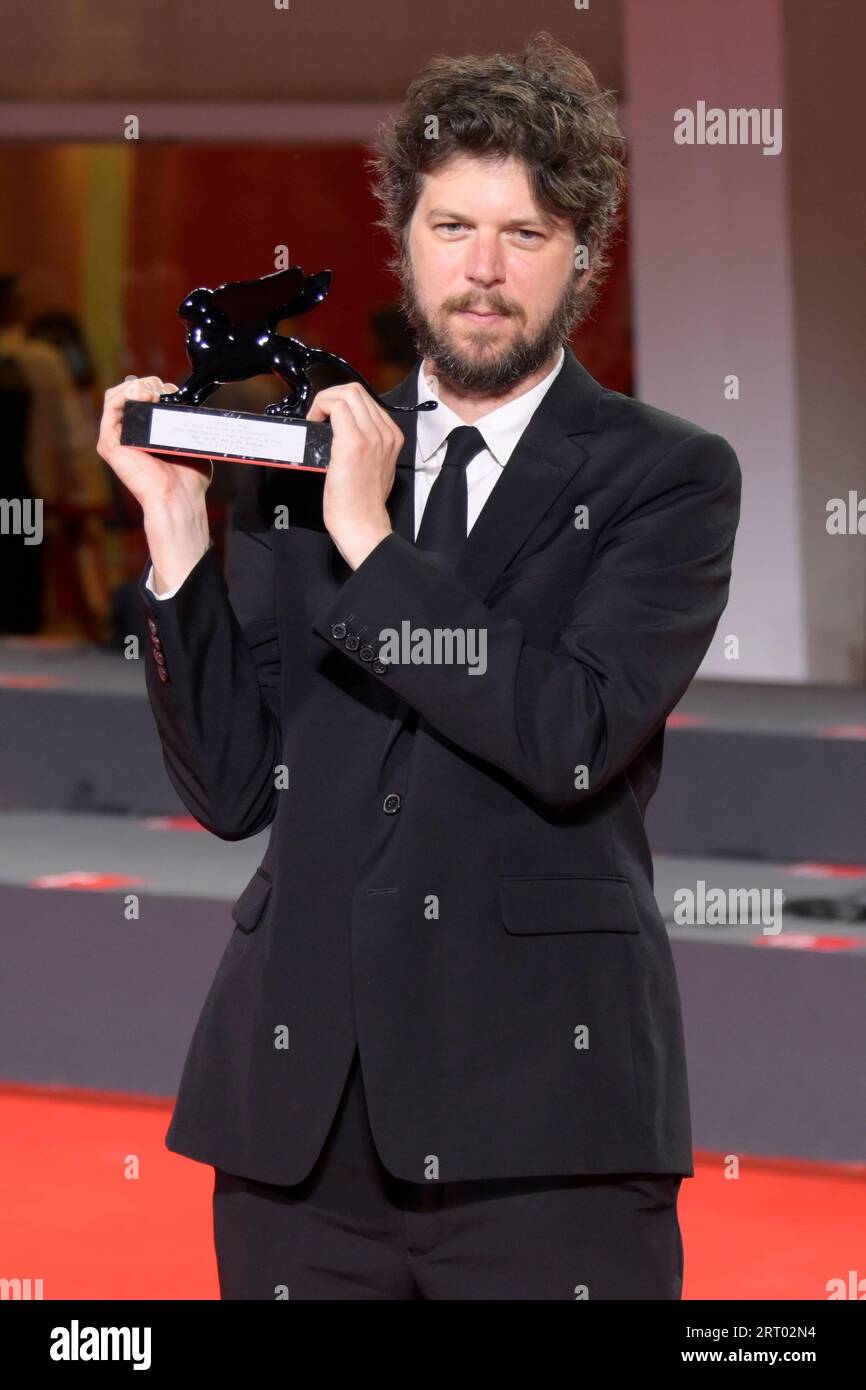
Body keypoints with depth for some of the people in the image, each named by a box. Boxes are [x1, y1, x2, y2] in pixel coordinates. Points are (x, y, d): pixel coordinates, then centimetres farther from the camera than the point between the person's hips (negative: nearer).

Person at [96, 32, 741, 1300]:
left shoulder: (670, 477, 2)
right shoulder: (296, 461, 12)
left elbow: (577, 740, -13)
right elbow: (233, 789, 7)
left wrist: (373, 543, -11)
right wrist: (177, 533, -2)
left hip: (537, 1115, -3)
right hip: (300, 1106, 3)